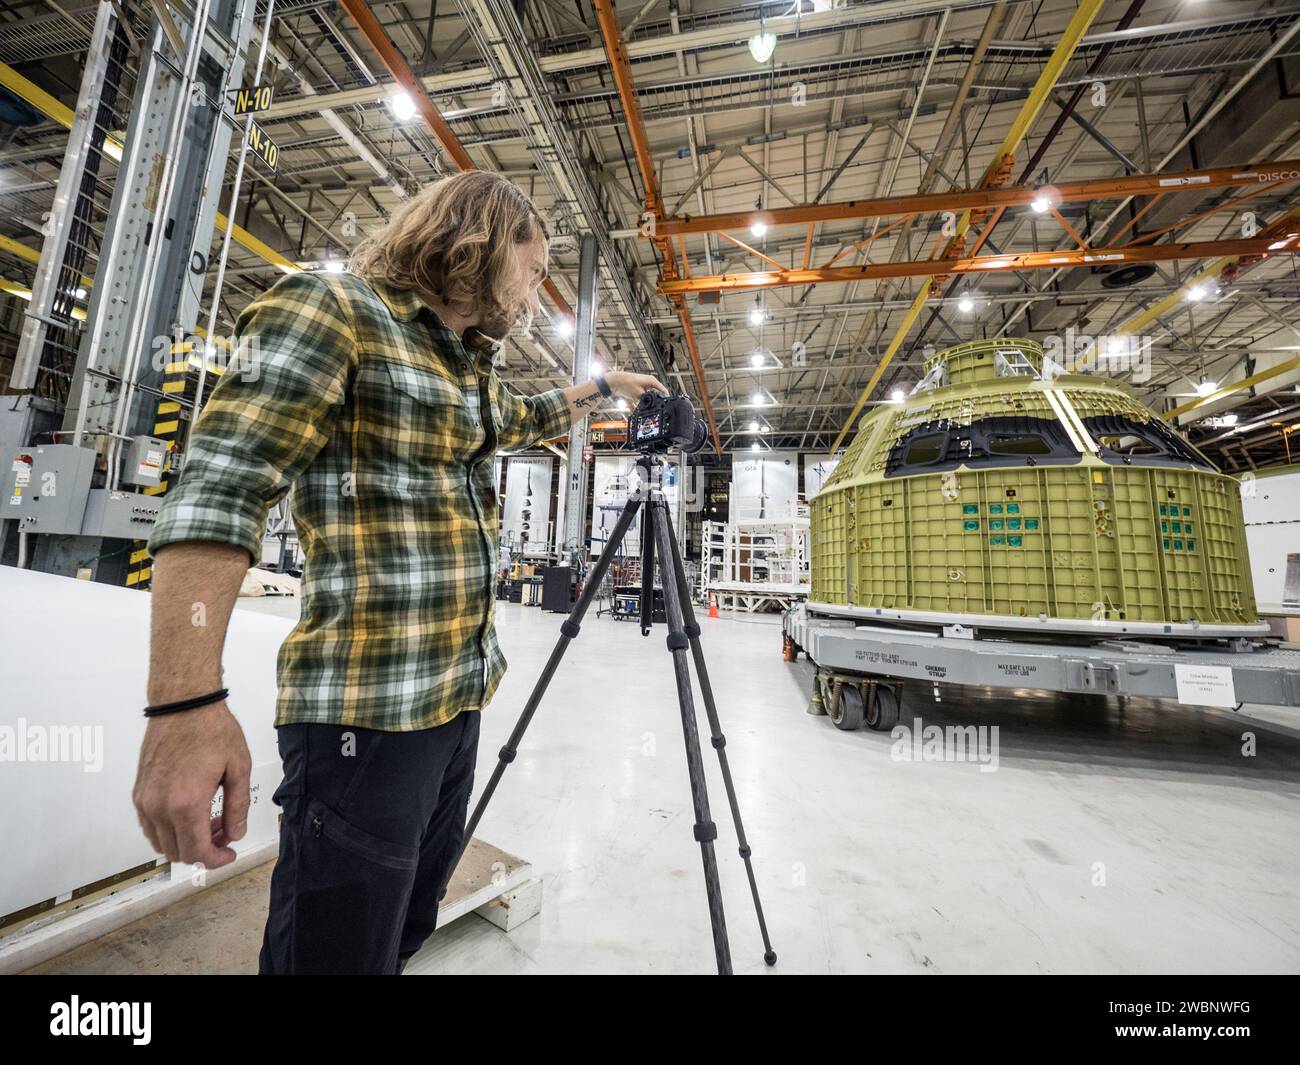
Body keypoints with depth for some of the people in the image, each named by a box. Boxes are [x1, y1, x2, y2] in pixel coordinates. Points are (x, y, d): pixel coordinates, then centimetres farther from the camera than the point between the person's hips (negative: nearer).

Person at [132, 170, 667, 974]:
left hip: (459, 702, 8)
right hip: (367, 713, -7)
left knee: (401, 936, 22)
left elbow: (528, 421, 40)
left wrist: (605, 387, 39)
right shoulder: (330, 310, -5)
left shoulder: (474, 369, 18)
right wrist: (186, 703, -22)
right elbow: (217, 493, -15)